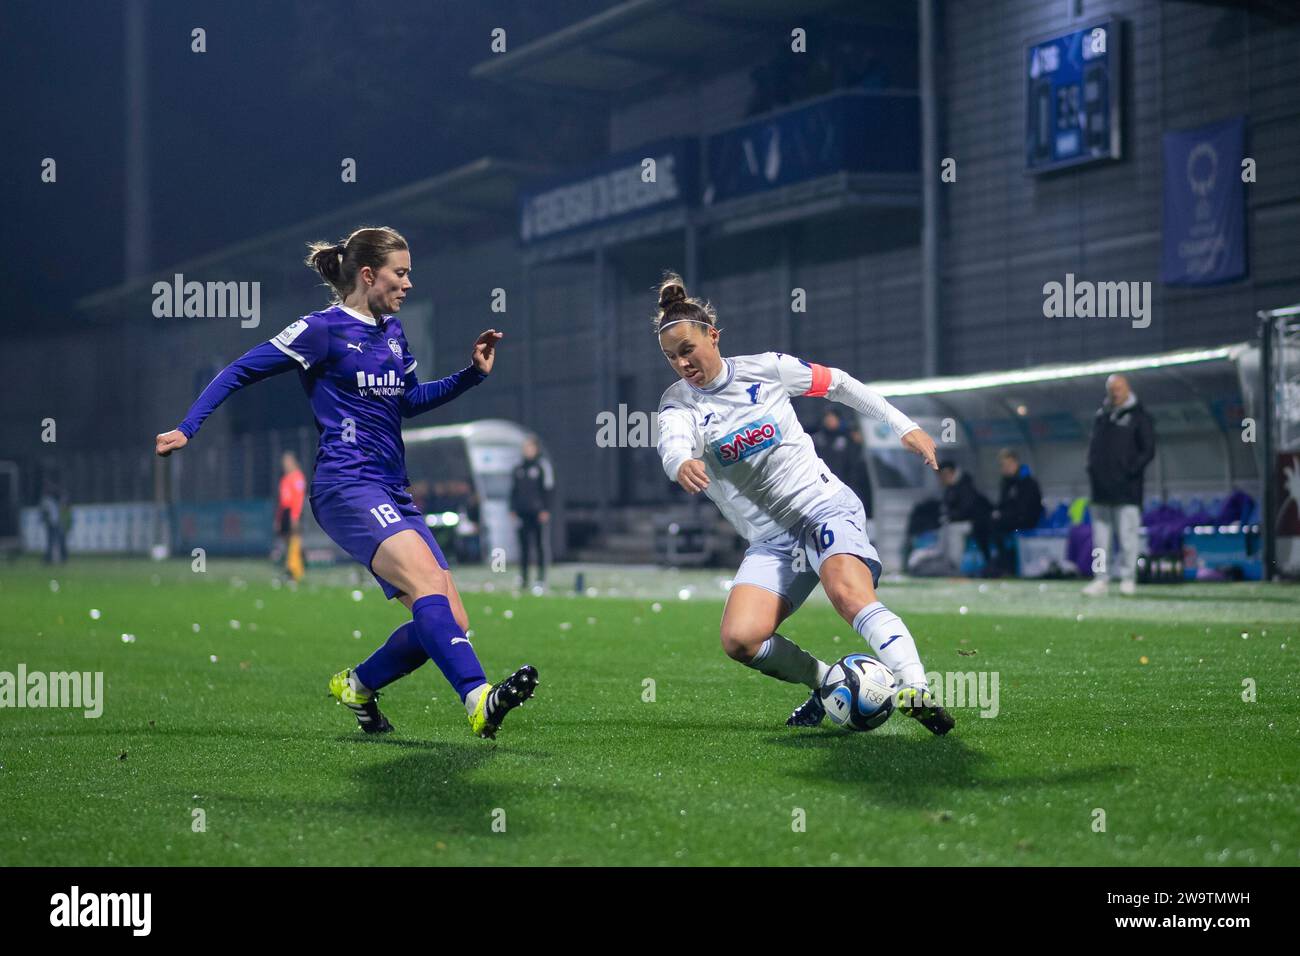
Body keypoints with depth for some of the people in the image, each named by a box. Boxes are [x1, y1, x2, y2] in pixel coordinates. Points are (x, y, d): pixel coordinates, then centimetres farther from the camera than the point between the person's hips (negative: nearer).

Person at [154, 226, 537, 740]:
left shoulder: (391, 330, 19)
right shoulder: (323, 329, -3)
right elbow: (239, 371, 0)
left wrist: (472, 373, 21)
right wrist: (186, 429, -8)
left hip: (393, 494, 8)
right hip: (347, 485, -8)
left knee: (451, 622, -4)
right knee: (425, 577, -32)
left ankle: (357, 684, 19)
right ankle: (479, 700, -46)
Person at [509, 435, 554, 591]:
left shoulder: (543, 466, -2)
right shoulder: (519, 468, 13)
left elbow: (549, 489, -5)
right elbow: (514, 489, 18)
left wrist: (546, 510, -11)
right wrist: (513, 509, 10)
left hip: (538, 512, -5)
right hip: (522, 512, 5)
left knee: (540, 545, -1)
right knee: (524, 546, 4)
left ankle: (541, 578, 1)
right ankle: (524, 578, 6)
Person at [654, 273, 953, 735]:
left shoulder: (766, 368, -1)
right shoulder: (678, 403, -1)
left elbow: (838, 384, 13)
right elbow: (672, 442, -25)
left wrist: (904, 426, 9)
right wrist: (681, 464, -50)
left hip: (824, 506, -3)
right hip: (770, 538, 3)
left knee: (849, 594, -33)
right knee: (738, 640, -18)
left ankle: (917, 691, -44)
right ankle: (828, 683, 2)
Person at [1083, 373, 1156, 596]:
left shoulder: (1138, 416, 1)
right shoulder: (1101, 415, 16)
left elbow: (1148, 450, -2)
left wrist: (1132, 470, -12)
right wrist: (1091, 467, 7)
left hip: (1126, 489, -5)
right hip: (1101, 486, 5)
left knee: (1127, 535, -6)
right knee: (1100, 537, 5)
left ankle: (1128, 578, 0)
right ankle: (1101, 579, 9)